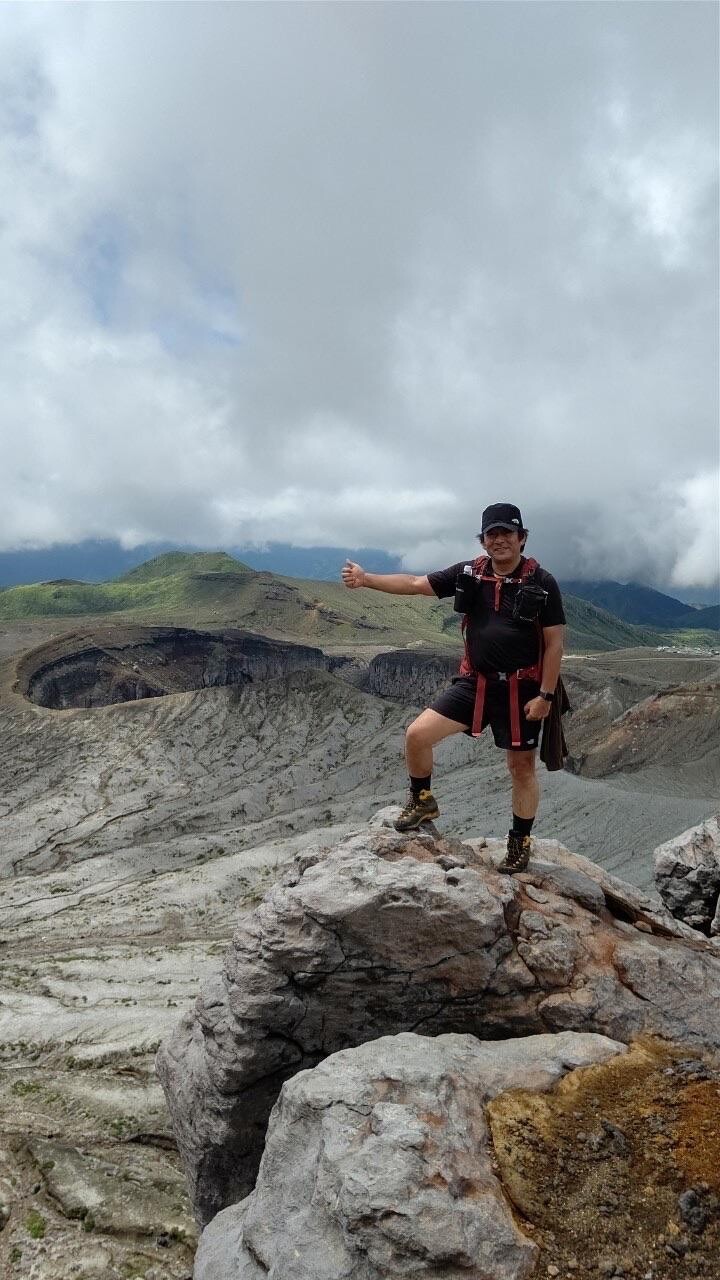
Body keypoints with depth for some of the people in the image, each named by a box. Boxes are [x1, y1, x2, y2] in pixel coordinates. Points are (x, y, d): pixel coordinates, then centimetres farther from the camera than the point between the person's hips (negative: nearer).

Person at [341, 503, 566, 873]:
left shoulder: (541, 583, -10)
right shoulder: (469, 574, 0)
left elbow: (555, 642, -8)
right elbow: (415, 584, -1)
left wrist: (545, 696, -12)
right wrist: (365, 579, -13)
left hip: (520, 690, -3)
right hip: (474, 683, 3)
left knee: (521, 767, 7)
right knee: (417, 734, -6)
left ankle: (520, 842, 27)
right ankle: (423, 802, 19)